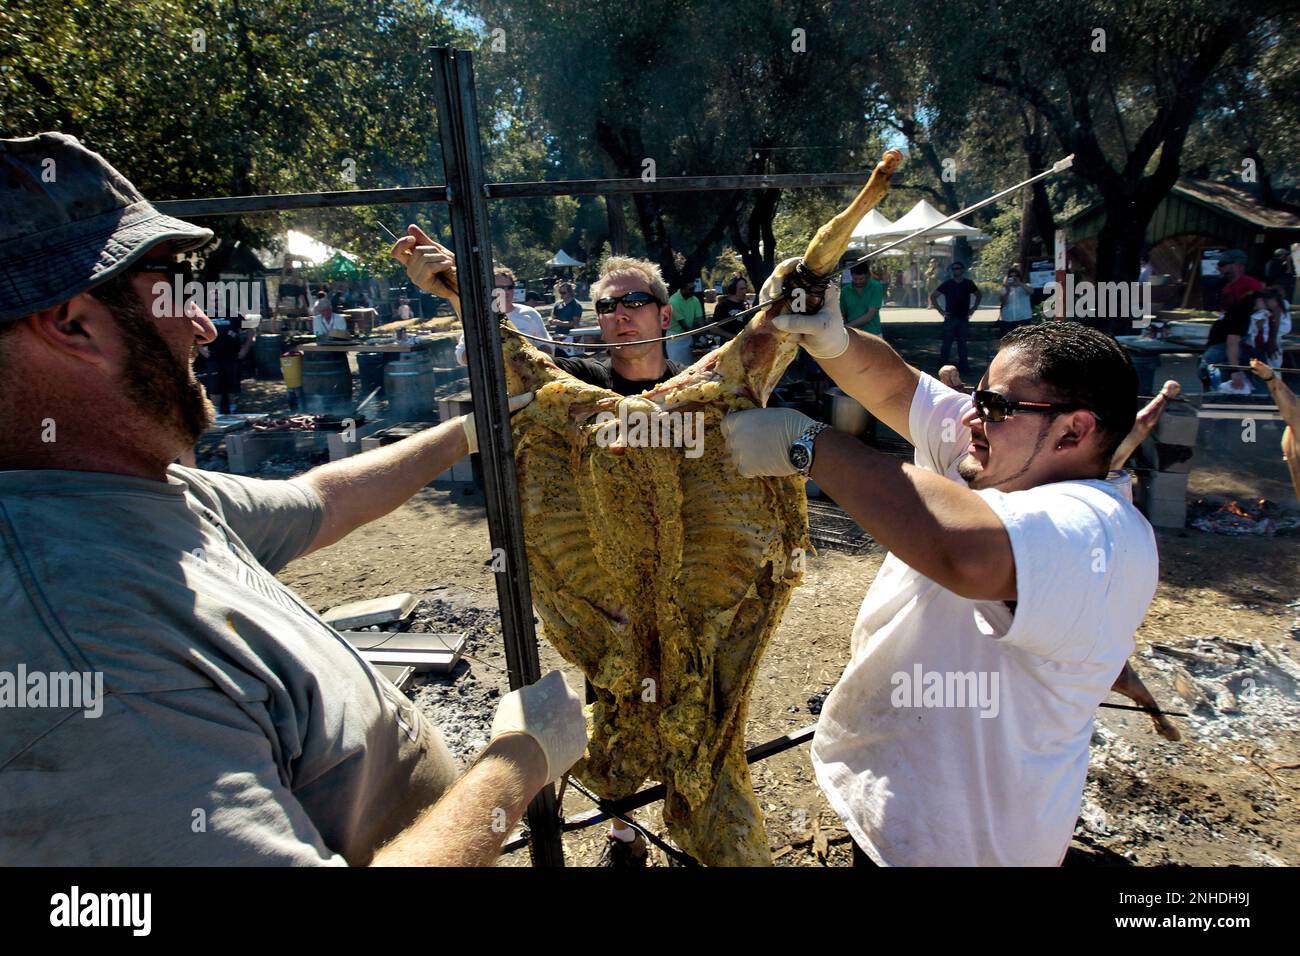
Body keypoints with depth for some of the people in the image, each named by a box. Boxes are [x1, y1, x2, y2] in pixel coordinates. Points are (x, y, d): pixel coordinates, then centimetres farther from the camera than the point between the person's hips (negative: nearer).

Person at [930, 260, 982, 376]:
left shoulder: (968, 284, 6)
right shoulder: (947, 284, -1)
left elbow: (979, 295, 21)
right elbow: (933, 296, 1)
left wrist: (973, 308, 9)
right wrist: (940, 310, -5)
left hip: (964, 319, 2)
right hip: (950, 318, -2)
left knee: (962, 343, 10)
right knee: (947, 343, -3)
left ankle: (963, 366, 17)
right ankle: (943, 366, 4)